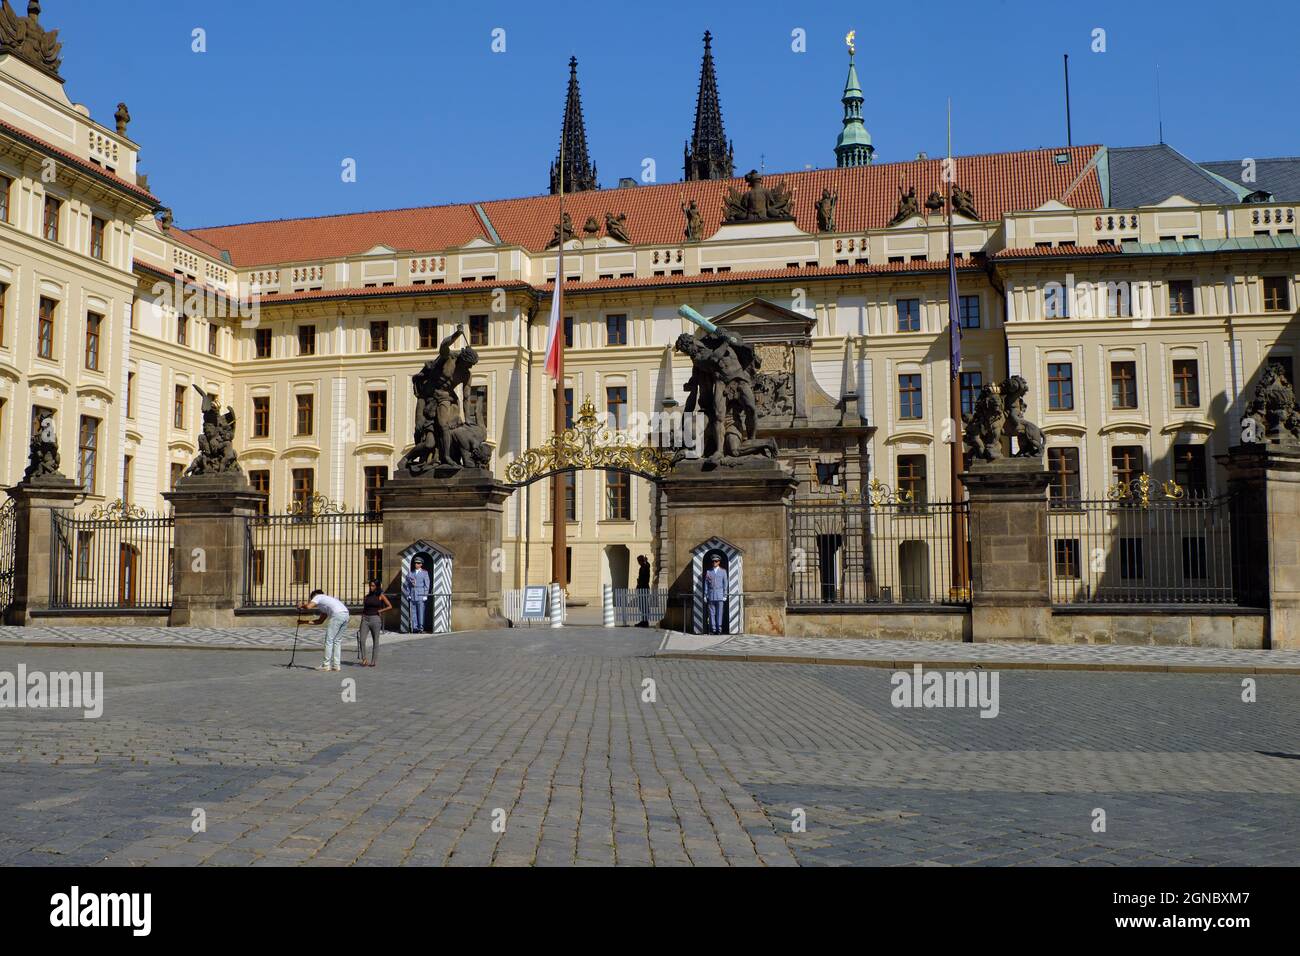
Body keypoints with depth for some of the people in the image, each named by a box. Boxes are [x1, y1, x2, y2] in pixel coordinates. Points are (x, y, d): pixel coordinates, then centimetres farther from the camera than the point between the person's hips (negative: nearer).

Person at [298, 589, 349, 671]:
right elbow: (320, 621, 39)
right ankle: (336, 665, 15)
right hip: (345, 614, 8)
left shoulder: (318, 596, 15)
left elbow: (308, 607, -3)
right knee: (337, 641, 15)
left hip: (337, 614, -8)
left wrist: (301, 606, 19)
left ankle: (326, 665, 3)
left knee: (329, 640, 0)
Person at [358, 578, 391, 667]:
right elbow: (364, 608, 18)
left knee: (375, 641, 3)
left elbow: (390, 606, -2)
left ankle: (374, 661, 9)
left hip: (375, 619, -3)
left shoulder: (381, 596, 1)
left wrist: (380, 611, -7)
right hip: (365, 619, 3)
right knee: (361, 640, -10)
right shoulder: (367, 596, 12)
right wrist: (362, 618, 11)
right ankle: (363, 659, -1)